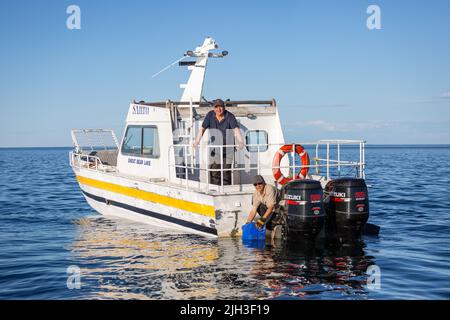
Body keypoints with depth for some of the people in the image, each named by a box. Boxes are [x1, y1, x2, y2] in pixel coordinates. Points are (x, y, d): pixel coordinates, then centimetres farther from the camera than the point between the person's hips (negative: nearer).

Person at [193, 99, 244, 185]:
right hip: (215, 148, 1)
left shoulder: (230, 116, -12)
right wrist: (197, 141, -13)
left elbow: (236, 129, -24)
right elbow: (202, 129, -3)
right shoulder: (210, 115, -4)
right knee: (214, 172, -3)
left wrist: (240, 142, -40)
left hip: (227, 149, -1)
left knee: (226, 171, 4)